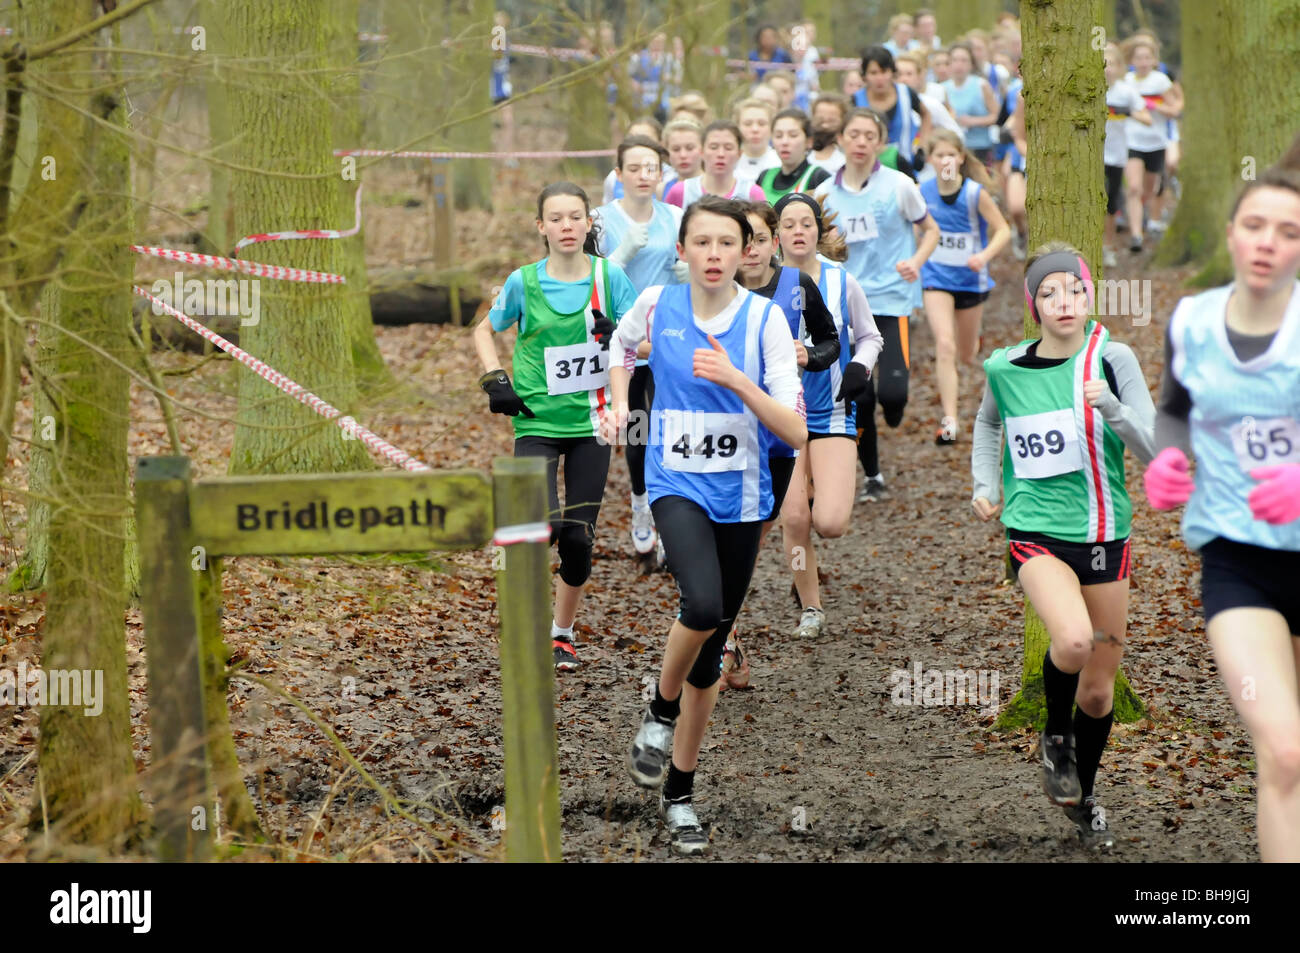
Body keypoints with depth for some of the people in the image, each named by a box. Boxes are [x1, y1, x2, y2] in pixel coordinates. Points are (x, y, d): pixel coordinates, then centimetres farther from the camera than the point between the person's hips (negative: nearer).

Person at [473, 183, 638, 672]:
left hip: (591, 423, 1)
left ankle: (562, 633, 22)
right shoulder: (524, 282, -3)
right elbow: (484, 330, 13)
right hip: (537, 421, -1)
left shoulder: (609, 276, -2)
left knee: (579, 536, 2)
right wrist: (496, 380, -2)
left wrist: (616, 334, -19)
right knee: (541, 526, -18)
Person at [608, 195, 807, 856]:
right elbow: (622, 343, 22)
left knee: (710, 650, 8)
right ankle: (660, 713, 0)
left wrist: (736, 380, -27)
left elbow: (795, 433, -14)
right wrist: (618, 405, 8)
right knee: (703, 606, -29)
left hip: (739, 496, 1)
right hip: (676, 484, -1)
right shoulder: (657, 304, -5)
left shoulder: (764, 318, -10)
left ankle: (679, 791, 24)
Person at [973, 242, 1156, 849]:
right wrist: (984, 485, 11)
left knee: (1098, 690, 10)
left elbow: (1155, 451, -10)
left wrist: (1112, 409, -26)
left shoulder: (1112, 361, -6)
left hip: (1103, 536, 1)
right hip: (1035, 531, -1)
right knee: (1074, 639, -30)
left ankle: (1083, 797, 35)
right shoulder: (1004, 368, -1)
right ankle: (1056, 736, 0)